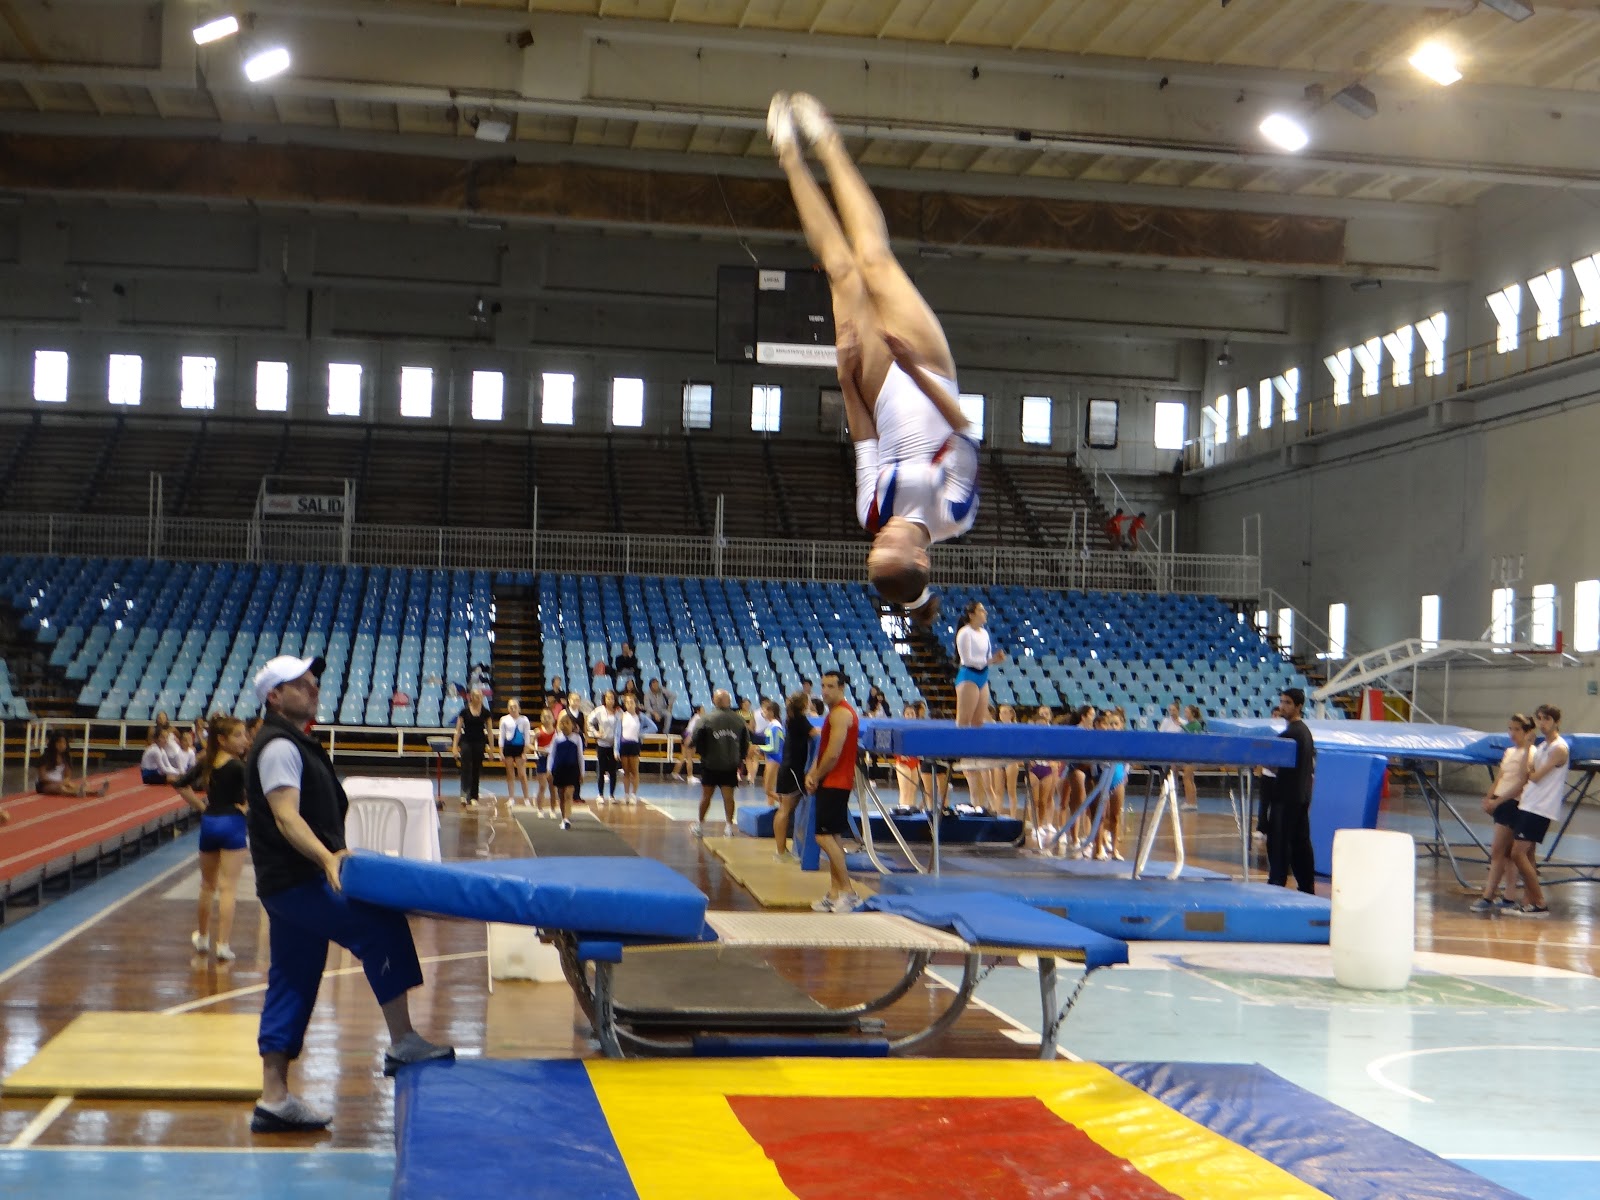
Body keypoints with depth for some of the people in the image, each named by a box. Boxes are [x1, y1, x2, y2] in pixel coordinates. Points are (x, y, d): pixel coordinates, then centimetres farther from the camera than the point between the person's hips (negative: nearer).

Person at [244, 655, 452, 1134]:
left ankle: (274, 1098, 13)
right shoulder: (279, 746, -11)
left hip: (298, 883, 11)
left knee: (290, 987, 10)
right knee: (382, 925, -17)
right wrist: (327, 858, -37)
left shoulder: (296, 744, 21)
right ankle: (402, 1043, -15)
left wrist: (333, 858, 29)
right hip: (294, 882, -11)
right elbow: (286, 817, -24)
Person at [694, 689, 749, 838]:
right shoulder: (739, 720, -1)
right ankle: (729, 827, 1)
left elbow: (697, 739, -9)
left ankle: (701, 825, 20)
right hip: (731, 765, 2)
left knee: (706, 795, 10)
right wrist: (739, 759, 16)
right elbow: (746, 743, 6)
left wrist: (702, 753, 9)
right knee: (728, 796, 5)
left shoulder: (708, 719, -11)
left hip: (710, 764, -2)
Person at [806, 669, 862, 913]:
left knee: (824, 836, -13)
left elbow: (833, 754, -21)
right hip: (831, 783, 11)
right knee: (832, 838, 11)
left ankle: (848, 892, -11)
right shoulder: (835, 712, 19)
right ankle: (835, 893, 13)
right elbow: (824, 749, 19)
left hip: (834, 783, -11)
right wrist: (812, 774, 4)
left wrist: (816, 777, -8)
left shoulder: (840, 713, -15)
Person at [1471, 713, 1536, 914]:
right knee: (1507, 853, 8)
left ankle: (1488, 897, -8)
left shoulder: (1530, 753, -9)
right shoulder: (1509, 752, 17)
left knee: (1497, 852, -9)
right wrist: (1489, 798, 2)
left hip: (1514, 805, -8)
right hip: (1500, 804, 8)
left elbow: (1522, 783, -16)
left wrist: (1497, 801, -17)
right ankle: (1509, 897, 11)